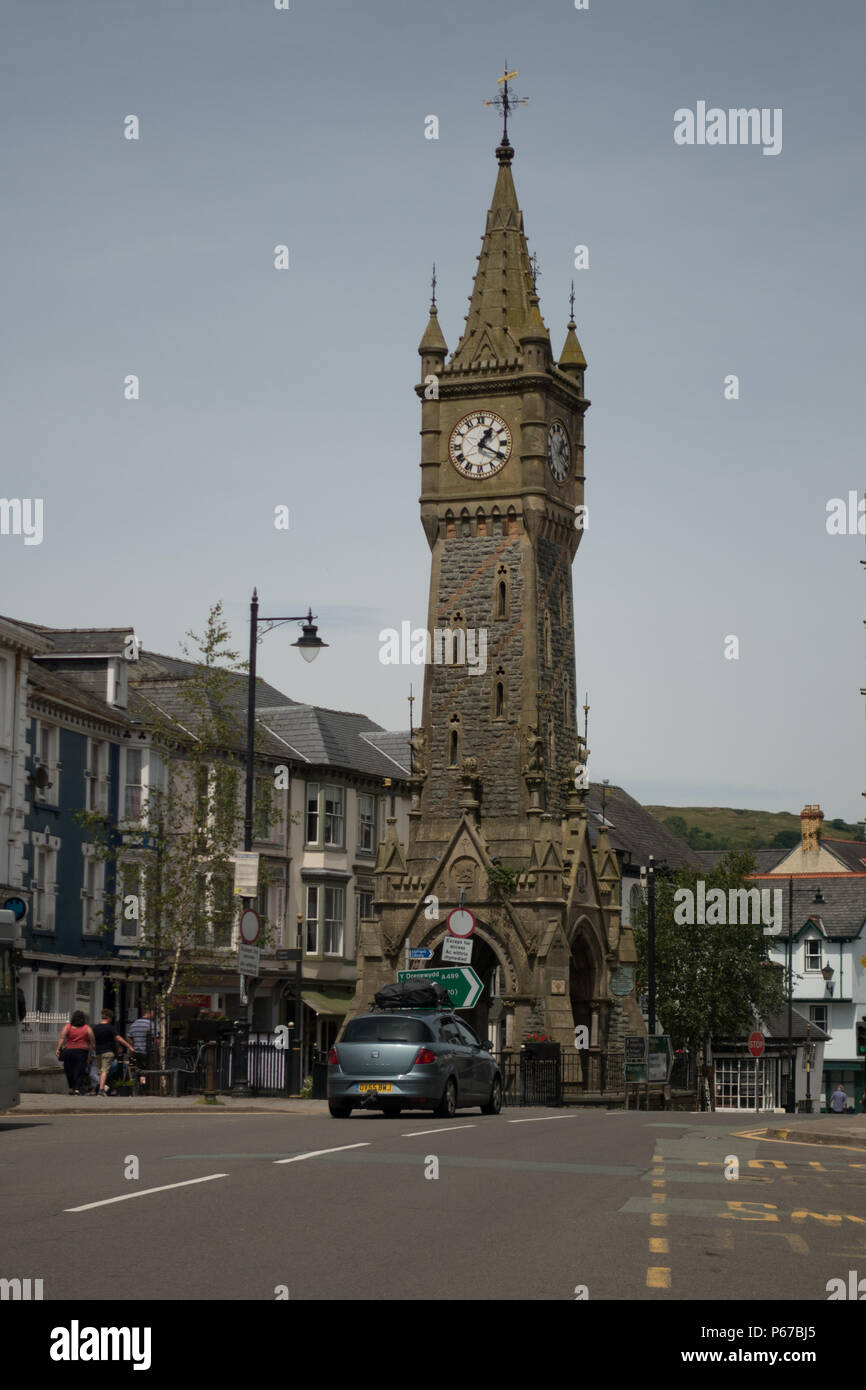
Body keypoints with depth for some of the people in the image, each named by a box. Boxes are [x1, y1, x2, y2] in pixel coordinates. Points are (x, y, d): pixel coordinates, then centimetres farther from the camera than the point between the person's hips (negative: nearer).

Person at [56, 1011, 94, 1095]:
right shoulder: (87, 1028, 1)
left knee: (69, 1070, 13)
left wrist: (58, 1049, -7)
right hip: (82, 1051, -1)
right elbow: (92, 1041, 2)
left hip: (68, 1051, 1)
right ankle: (77, 1089, -10)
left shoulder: (67, 1027, 2)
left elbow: (61, 1038, -5)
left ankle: (71, 1088, 17)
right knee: (79, 1071, 0)